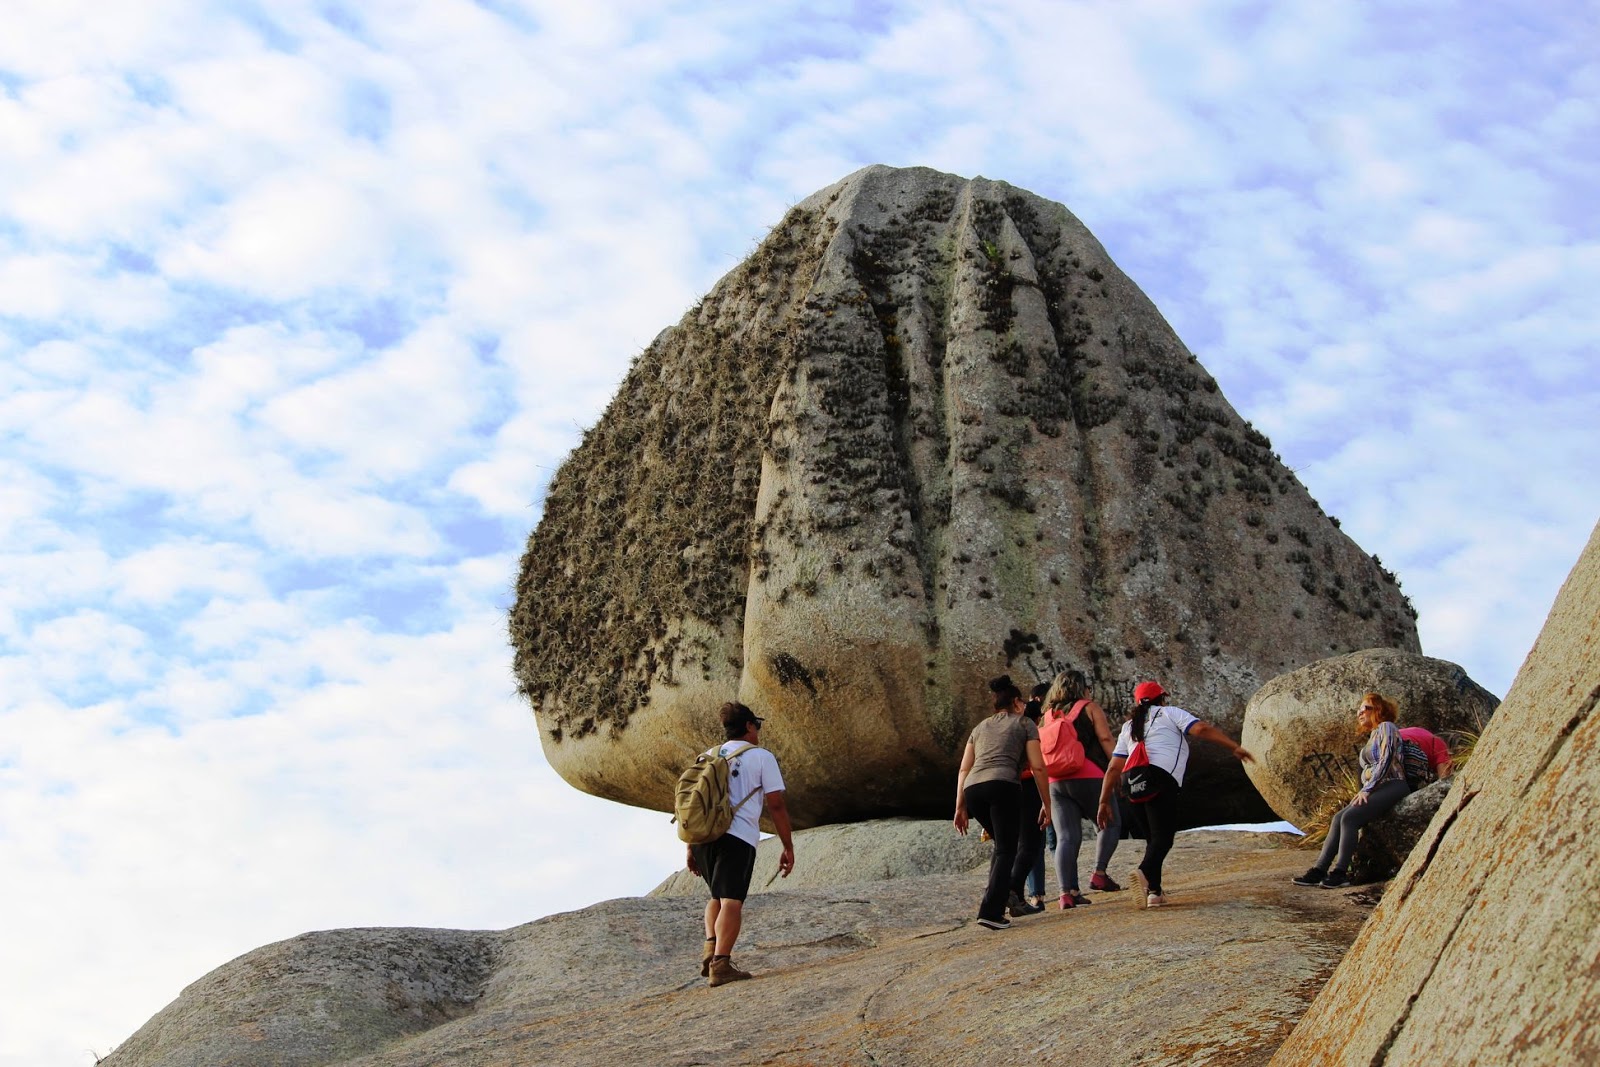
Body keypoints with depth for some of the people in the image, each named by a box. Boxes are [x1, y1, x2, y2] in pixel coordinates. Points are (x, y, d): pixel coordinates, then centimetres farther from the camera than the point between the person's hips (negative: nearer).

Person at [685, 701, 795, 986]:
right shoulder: (761, 757, 6)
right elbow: (776, 805, 1)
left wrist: (690, 848, 25)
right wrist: (788, 847, 6)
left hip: (701, 835, 5)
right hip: (737, 836, -5)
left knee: (718, 895, 22)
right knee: (732, 900, -7)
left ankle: (710, 950, 5)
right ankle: (721, 965, -18)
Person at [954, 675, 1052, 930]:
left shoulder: (980, 727, 30)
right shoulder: (1024, 724, 17)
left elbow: (964, 770, 21)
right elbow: (1037, 767, 7)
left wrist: (960, 808, 19)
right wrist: (1046, 804, 11)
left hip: (972, 789, 5)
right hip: (1002, 785, -5)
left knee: (1002, 844, 24)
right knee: (1006, 850, -1)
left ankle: (1002, 893, 5)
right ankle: (990, 911, -14)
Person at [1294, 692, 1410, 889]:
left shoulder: (1386, 727, 0)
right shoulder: (1373, 736, 28)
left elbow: (1386, 760, -12)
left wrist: (1367, 789, -15)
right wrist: (1364, 792, 8)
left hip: (1392, 787, -9)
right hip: (1376, 790, 9)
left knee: (1349, 817, -26)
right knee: (1338, 819, -9)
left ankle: (1340, 873, -29)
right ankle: (1319, 870, -17)